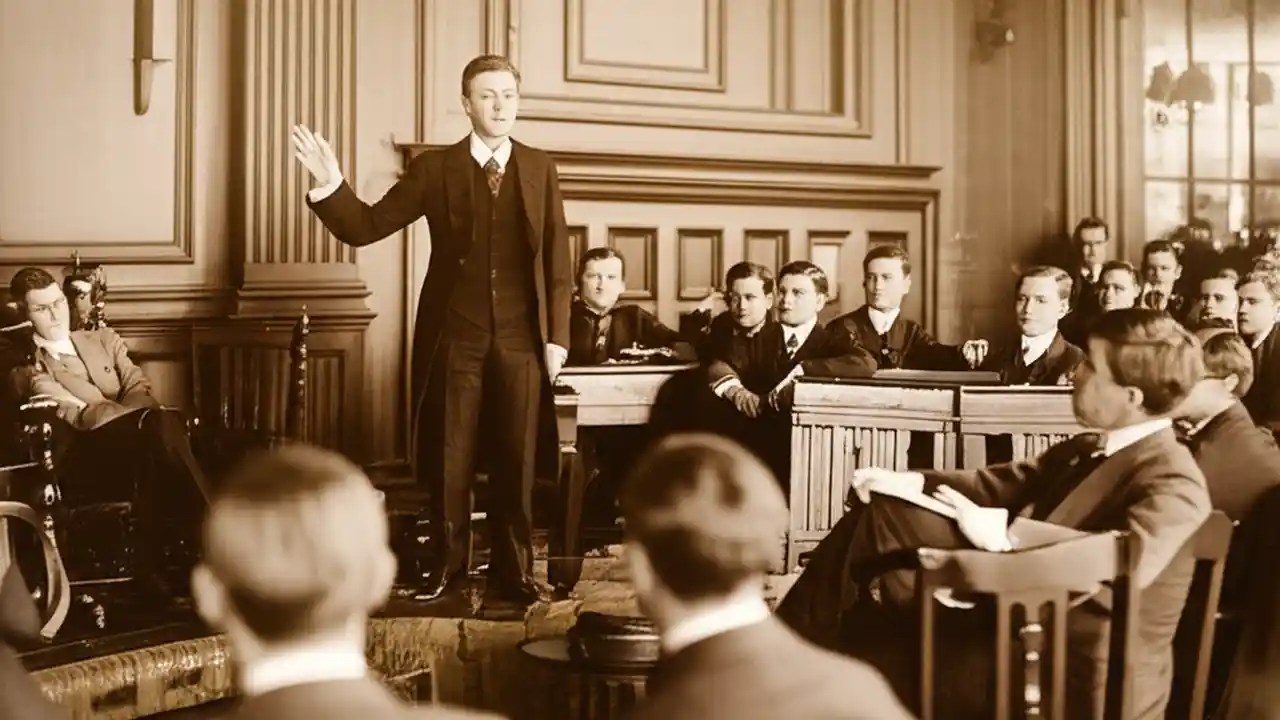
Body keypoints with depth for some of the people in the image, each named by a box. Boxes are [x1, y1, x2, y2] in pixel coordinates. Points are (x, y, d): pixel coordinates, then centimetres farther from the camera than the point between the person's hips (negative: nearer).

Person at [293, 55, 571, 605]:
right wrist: (330, 185, -18)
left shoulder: (540, 169, 7)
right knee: (450, 460, 5)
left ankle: (513, 573, 16)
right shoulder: (434, 169, 2)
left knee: (516, 461, 6)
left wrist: (557, 336, 1)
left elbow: (558, 260, 7)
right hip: (454, 338, -1)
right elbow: (366, 228, 0)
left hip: (521, 339, 1)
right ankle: (448, 569, 18)